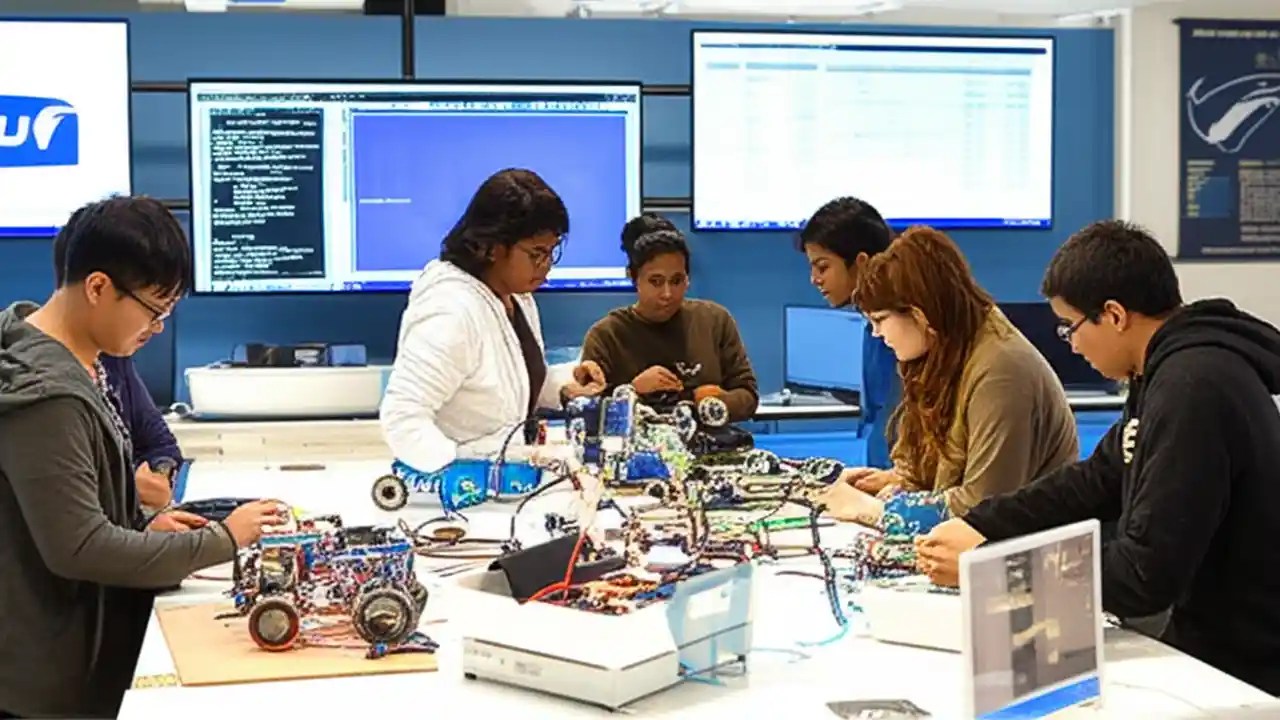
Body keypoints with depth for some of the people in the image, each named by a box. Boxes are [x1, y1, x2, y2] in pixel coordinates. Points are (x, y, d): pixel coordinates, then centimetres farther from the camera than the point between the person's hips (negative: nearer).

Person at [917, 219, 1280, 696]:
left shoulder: (1194, 389, -25)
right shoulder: (1169, 370, 7)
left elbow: (1144, 576, -26)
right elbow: (1096, 482, 16)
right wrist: (977, 527, 6)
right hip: (1208, 639, 8)